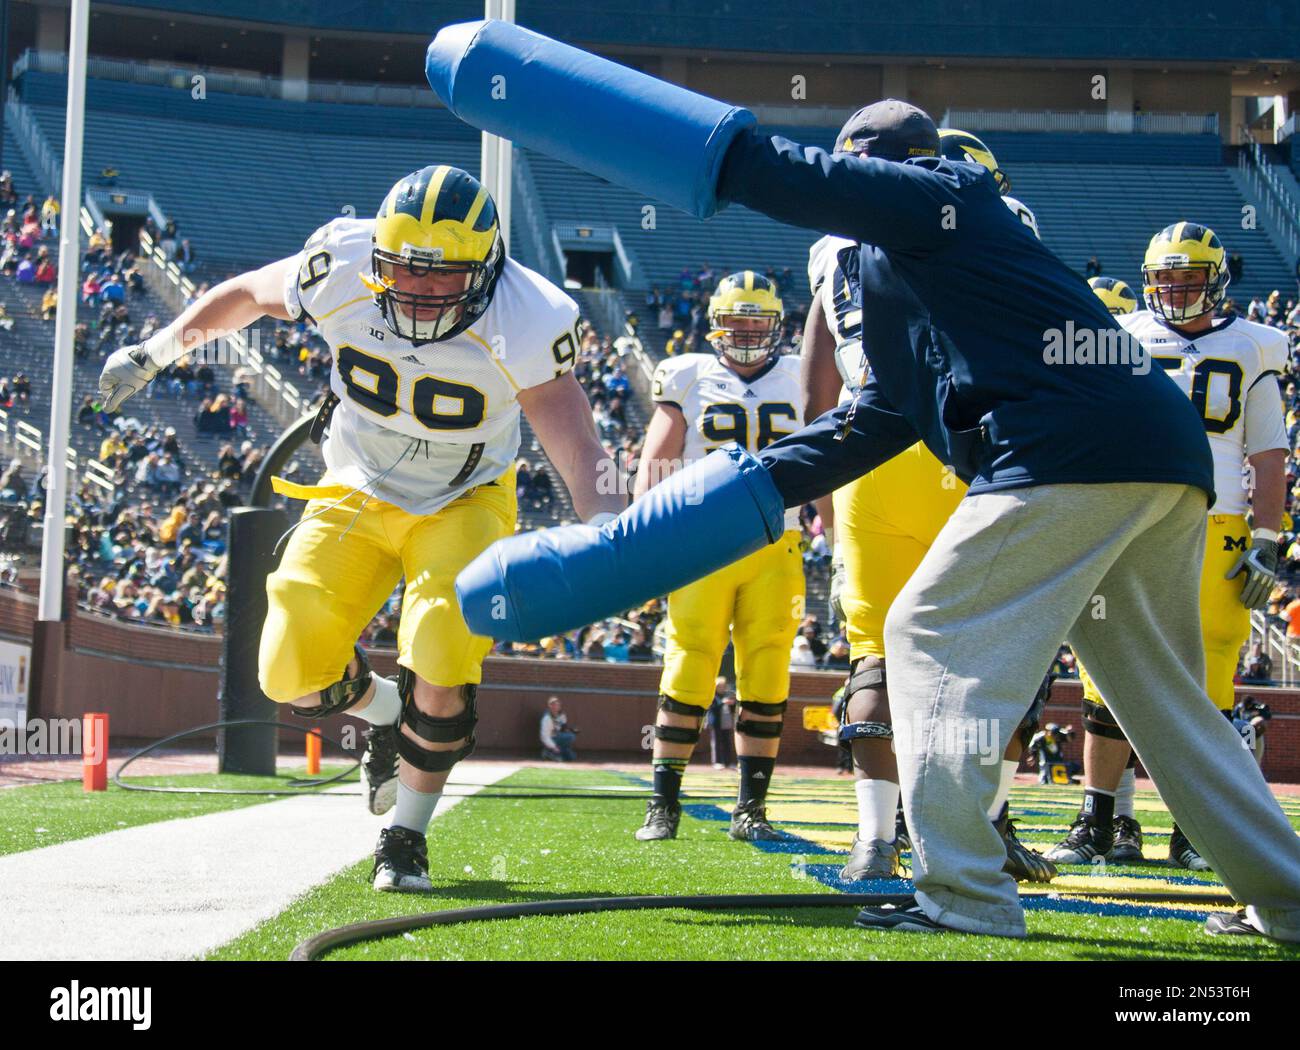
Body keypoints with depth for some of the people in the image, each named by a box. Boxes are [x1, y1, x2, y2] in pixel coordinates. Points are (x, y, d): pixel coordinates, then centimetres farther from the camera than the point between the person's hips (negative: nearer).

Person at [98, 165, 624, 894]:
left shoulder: (524, 325, -27)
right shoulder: (341, 271, -21)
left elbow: (576, 444, -30)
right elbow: (247, 295, 0)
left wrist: (604, 526, -49)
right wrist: (153, 353, 7)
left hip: (462, 506, -2)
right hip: (357, 497, 2)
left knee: (442, 664, -23)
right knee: (293, 671, -11)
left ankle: (406, 837, 2)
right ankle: (383, 712, 26)